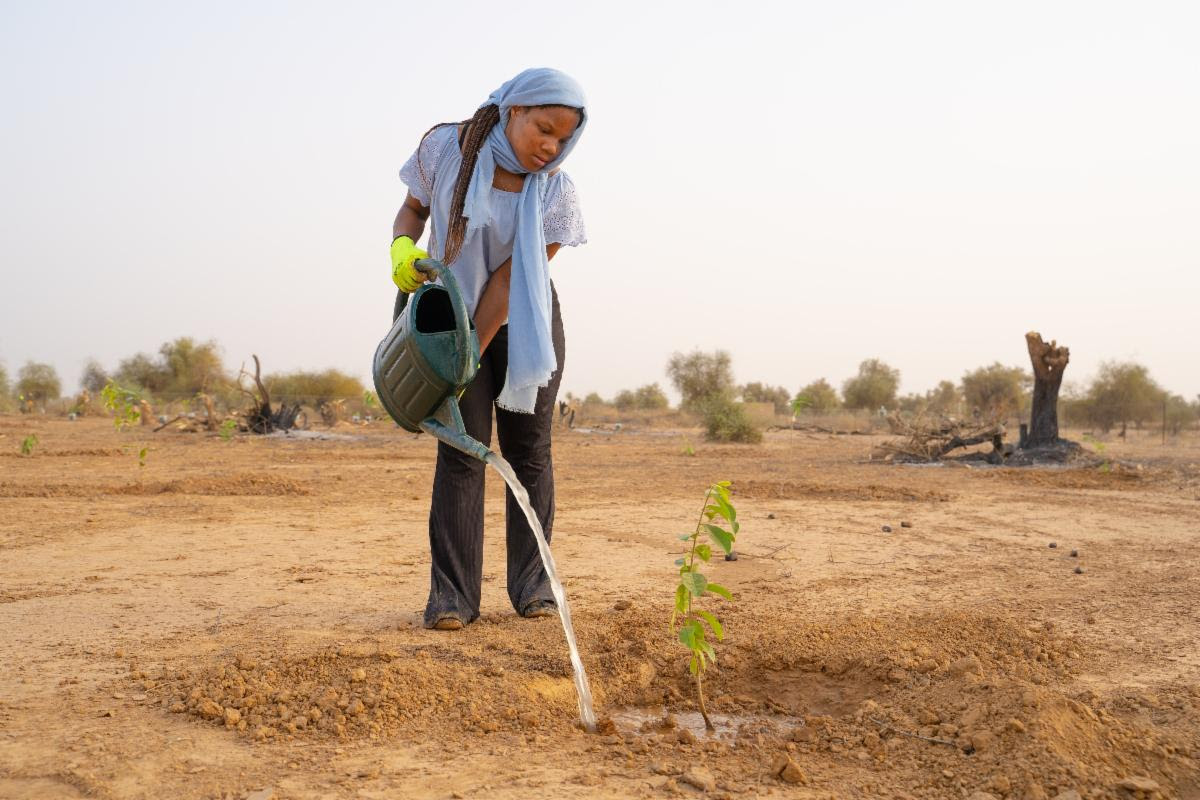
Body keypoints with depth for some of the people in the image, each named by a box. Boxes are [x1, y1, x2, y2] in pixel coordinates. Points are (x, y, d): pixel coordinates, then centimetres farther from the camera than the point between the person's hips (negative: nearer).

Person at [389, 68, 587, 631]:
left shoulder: (554, 191, -16)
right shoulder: (446, 147, -14)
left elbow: (508, 278, -20)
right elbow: (414, 207, 3)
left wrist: (468, 357, -22)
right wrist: (402, 246, -20)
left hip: (526, 325, 1)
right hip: (454, 314, 0)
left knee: (528, 450, 1)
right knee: (461, 450, -7)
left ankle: (531, 584, 11)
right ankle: (452, 594, -5)